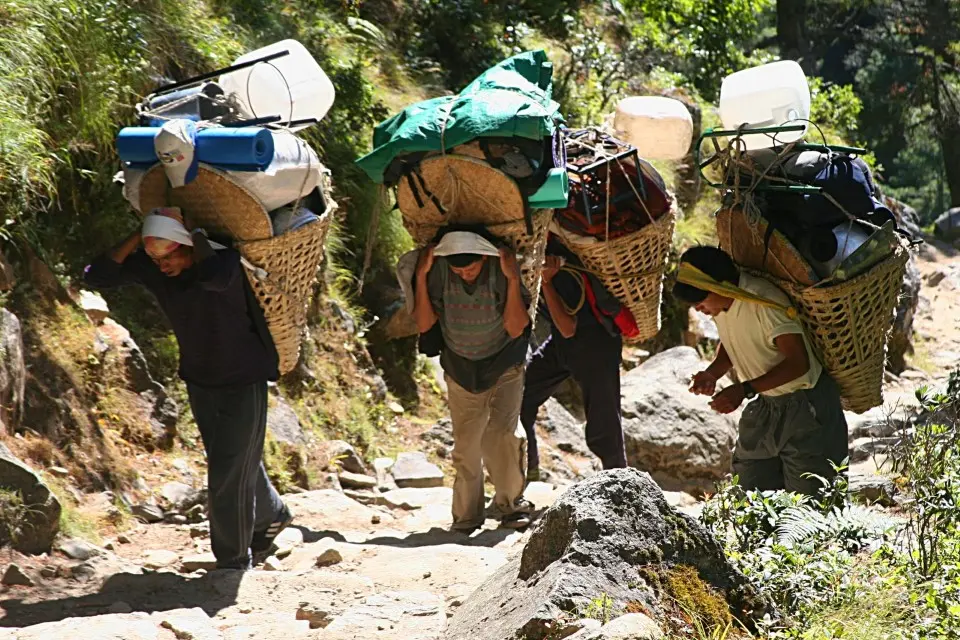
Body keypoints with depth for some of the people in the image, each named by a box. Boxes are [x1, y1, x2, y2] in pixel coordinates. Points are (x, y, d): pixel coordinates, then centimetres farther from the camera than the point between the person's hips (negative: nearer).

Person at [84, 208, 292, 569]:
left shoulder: (224, 258, -28)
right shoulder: (148, 267, -13)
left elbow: (214, 277, -51)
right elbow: (98, 277, -21)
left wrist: (194, 233, -36)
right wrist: (137, 237, -24)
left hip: (244, 379, -6)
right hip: (200, 380, 6)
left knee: (229, 471, -6)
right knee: (240, 462, 23)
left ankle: (234, 559, 9)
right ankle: (271, 515, 49)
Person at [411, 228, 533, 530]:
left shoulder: (501, 268, -23)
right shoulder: (438, 269, -19)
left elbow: (515, 329, -23)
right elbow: (424, 324, -18)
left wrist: (513, 281, -33)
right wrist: (421, 277, -26)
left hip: (504, 368, -2)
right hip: (461, 369, 2)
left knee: (501, 433, -19)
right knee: (466, 446, 0)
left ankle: (511, 503, -3)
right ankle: (467, 516, 14)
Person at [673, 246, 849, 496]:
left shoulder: (764, 302, -28)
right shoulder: (720, 303, -3)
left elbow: (798, 363, -27)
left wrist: (745, 390, -32)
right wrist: (712, 373, -5)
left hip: (804, 404, -8)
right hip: (767, 404, 8)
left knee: (805, 498, -6)